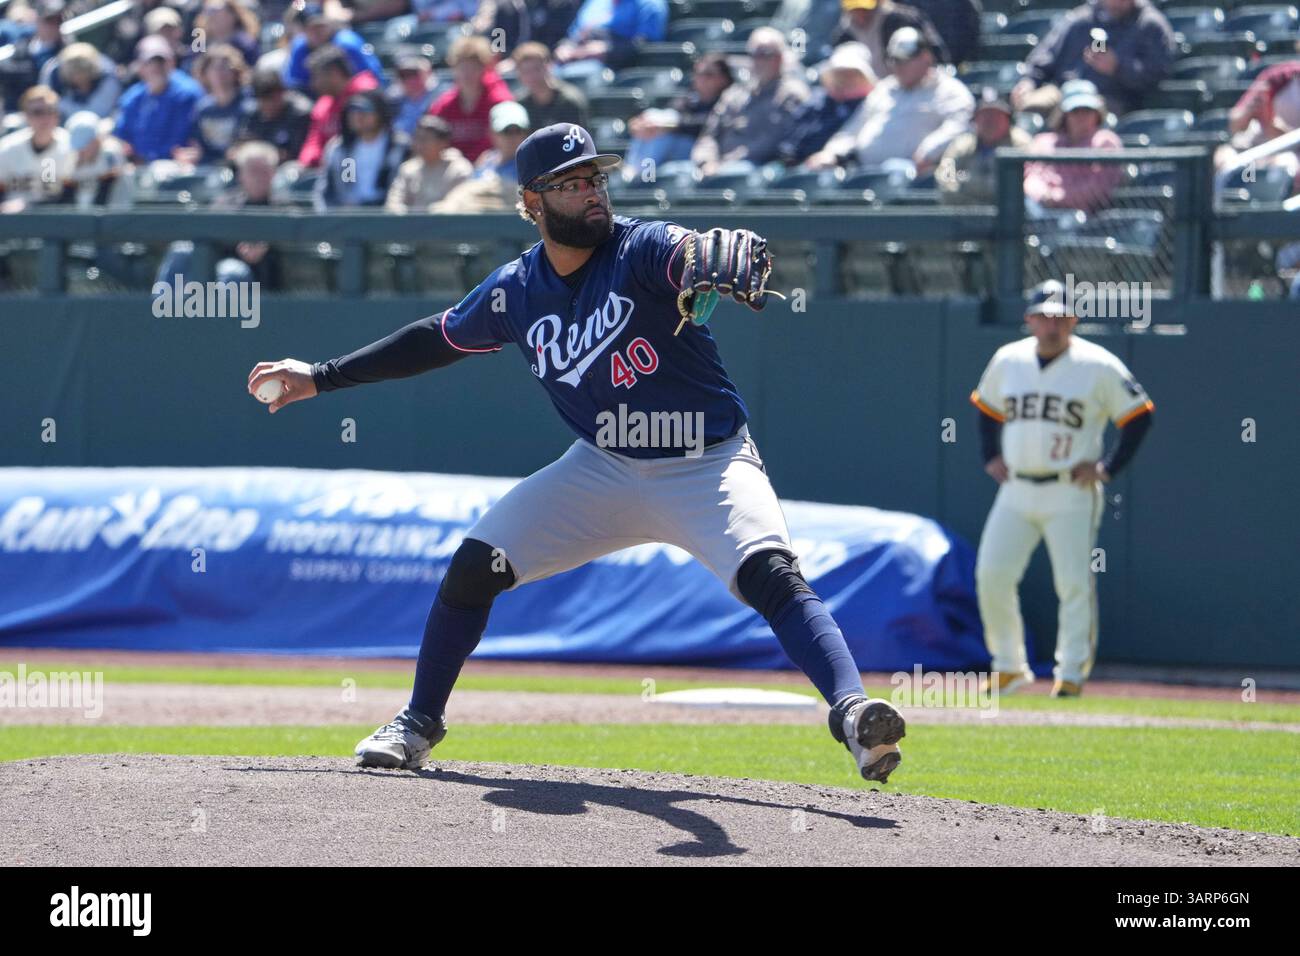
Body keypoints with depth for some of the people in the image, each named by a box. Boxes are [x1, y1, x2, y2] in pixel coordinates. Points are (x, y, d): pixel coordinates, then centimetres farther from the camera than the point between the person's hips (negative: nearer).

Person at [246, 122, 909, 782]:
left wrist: (726, 258, -68)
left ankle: (852, 713, -40)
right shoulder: (514, 291, -4)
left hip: (707, 465, -5)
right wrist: (321, 377, 16)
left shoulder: (639, 249, -19)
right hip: (604, 471, 5)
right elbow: (438, 338, 14)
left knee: (772, 576, -29)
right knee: (474, 566, -3)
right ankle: (419, 724, 15)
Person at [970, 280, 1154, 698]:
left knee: (1075, 584, -7)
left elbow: (1138, 416, -2)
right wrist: (991, 457, 13)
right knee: (991, 574, -3)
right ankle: (1009, 666, 11)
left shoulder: (1098, 366, -6)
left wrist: (1108, 468, -7)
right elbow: (985, 408, 25)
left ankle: (1071, 674, 2)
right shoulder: (1007, 360, 7)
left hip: (1071, 494, -4)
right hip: (1016, 490, 4)